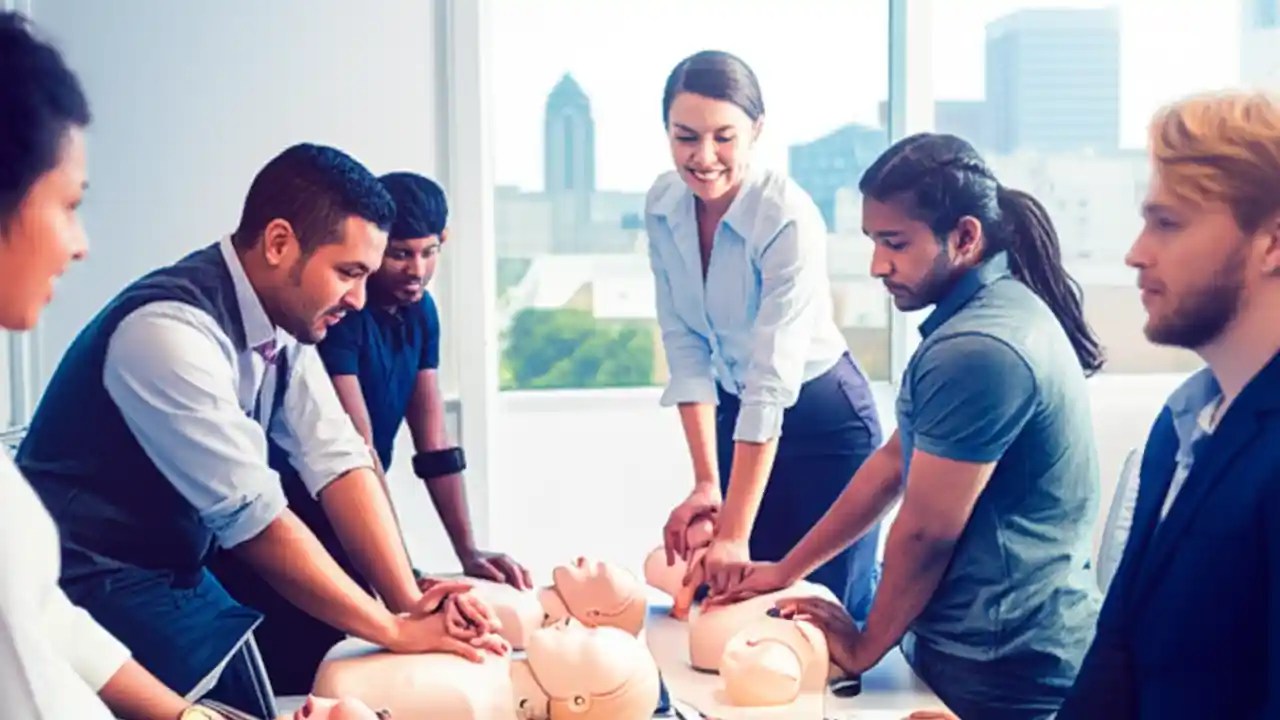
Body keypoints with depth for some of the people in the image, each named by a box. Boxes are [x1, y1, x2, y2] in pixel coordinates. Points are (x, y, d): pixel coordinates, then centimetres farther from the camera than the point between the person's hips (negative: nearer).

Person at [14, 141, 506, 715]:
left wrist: (413, 605, -15)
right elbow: (255, 521, -28)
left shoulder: (284, 314, -4)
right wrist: (397, 631, -21)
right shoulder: (170, 331, -28)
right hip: (91, 584, -7)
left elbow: (337, 461, -6)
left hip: (174, 572, 8)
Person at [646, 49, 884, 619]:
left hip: (822, 418, -5)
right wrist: (705, 482, -16)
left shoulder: (788, 219, -29)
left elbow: (773, 383, -31)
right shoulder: (662, 206, -11)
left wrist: (735, 533, -31)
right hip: (734, 414, 6)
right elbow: (685, 347, -9)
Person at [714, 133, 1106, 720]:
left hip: (1000, 668, -9)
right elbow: (895, 459, 12)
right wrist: (786, 571, 13)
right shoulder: (987, 311, 8)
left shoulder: (978, 350, -25)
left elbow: (925, 534, -20)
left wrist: (865, 646, -3)